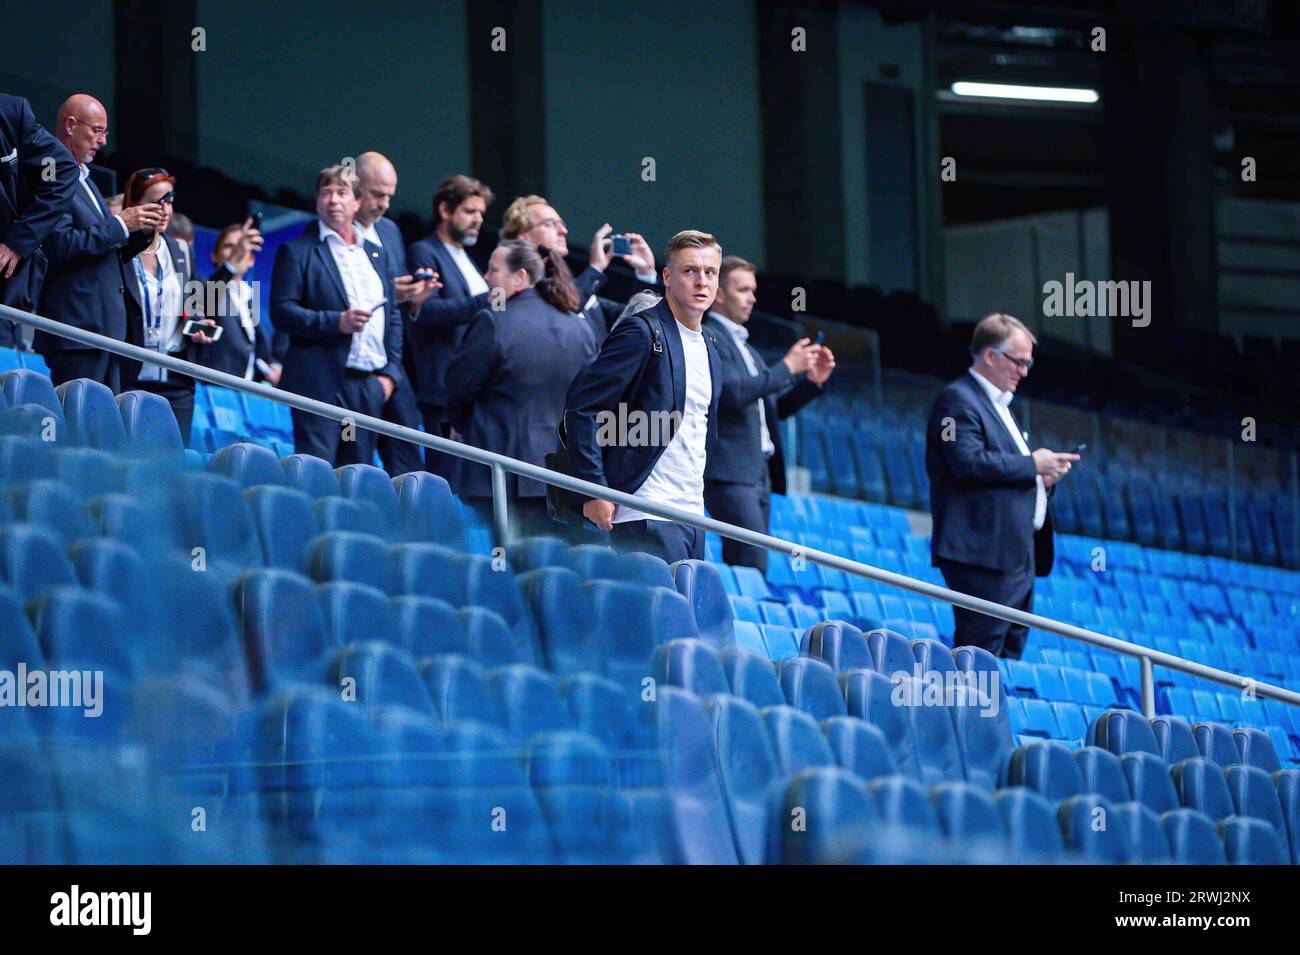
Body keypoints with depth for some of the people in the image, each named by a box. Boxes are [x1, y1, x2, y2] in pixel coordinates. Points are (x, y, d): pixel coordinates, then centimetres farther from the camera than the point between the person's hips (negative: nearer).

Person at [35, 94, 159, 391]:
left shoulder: (84, 180, 22)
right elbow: (60, 245, -21)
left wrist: (142, 231, 7)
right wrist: (120, 224, -16)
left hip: (106, 328, 10)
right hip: (76, 328, -10)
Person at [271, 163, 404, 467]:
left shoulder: (377, 254, 18)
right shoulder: (297, 251, 1)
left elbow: (392, 317, 20)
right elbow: (281, 313, -8)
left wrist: (390, 372, 8)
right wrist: (336, 322, -19)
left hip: (370, 385, 5)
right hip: (321, 383, -5)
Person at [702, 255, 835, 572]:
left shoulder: (743, 344, 23)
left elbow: (773, 407, 26)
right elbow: (733, 391, -20)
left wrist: (812, 381, 11)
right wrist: (787, 367, -13)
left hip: (758, 473, 9)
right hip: (730, 472, -9)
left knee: (742, 566, 4)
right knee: (753, 568, -17)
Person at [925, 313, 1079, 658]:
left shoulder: (999, 405, 25)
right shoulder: (958, 400, -7)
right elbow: (968, 462, -21)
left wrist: (1041, 478, 12)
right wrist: (1032, 464, -14)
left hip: (1016, 559, 10)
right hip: (984, 555, -10)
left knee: (1009, 657, 7)